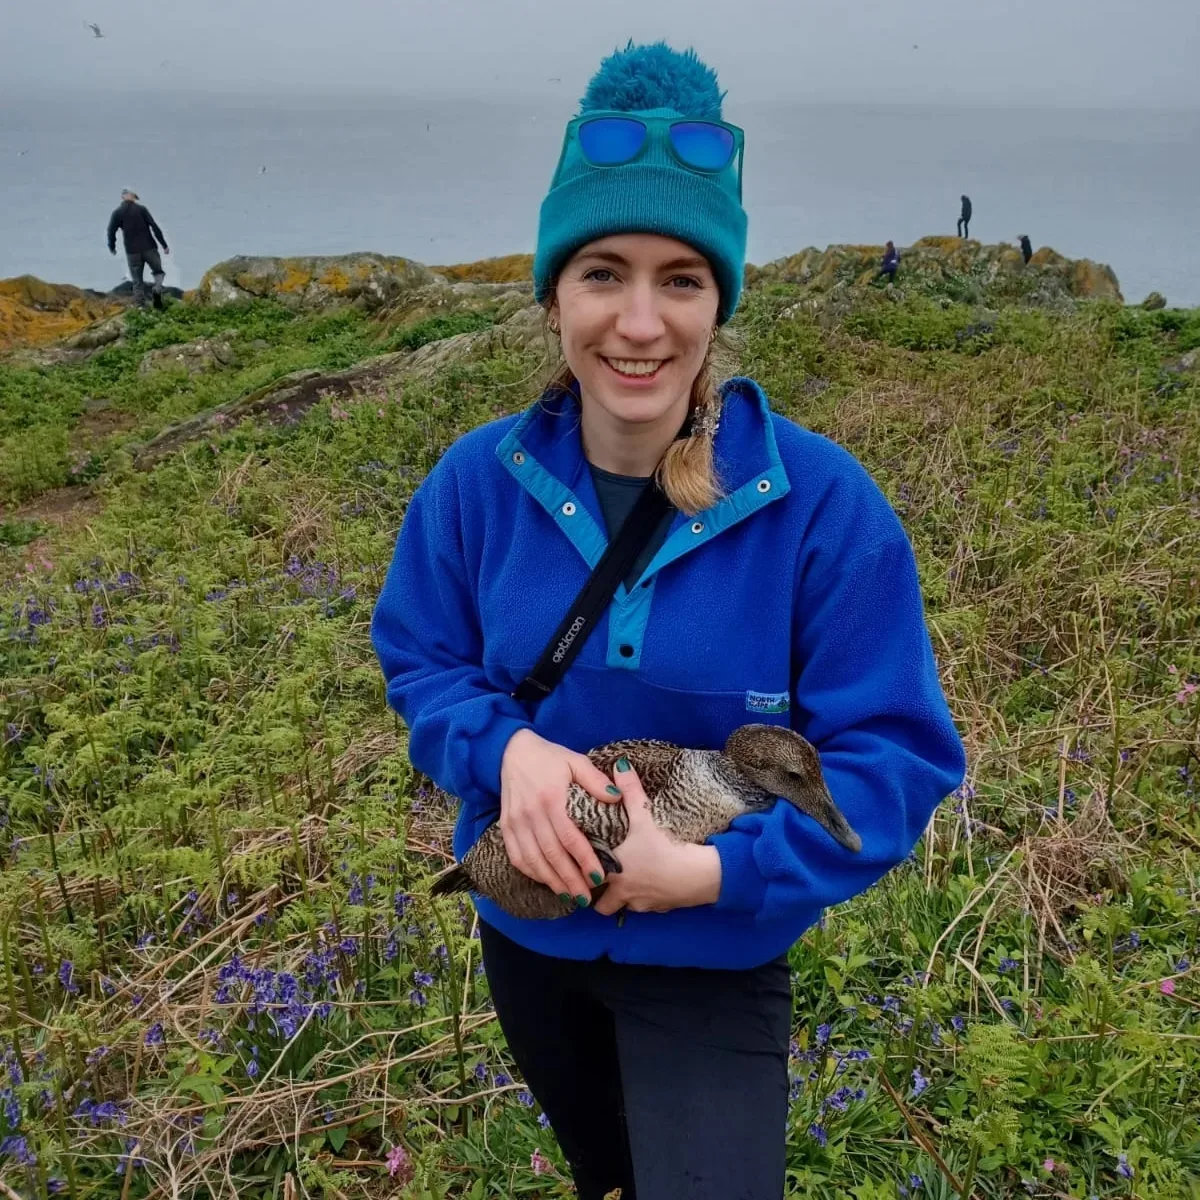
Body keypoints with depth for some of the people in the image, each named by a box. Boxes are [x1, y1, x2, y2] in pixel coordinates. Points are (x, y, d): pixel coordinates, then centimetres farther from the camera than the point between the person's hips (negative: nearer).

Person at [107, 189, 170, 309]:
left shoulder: (117, 212, 2)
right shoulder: (141, 209, 0)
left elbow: (111, 231, -1)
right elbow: (154, 226, -6)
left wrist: (112, 247, 15)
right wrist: (164, 244, -4)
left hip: (132, 251, 1)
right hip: (149, 248, -1)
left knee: (137, 280, 9)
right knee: (158, 271, 15)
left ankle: (140, 306, 2)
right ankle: (157, 289, -15)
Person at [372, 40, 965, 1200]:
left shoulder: (820, 501, -24)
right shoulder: (478, 480, -15)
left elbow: (897, 754, -20)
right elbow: (415, 658, -2)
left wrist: (712, 871, -30)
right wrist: (503, 748, -24)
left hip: (716, 961, -4)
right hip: (527, 929, 4)